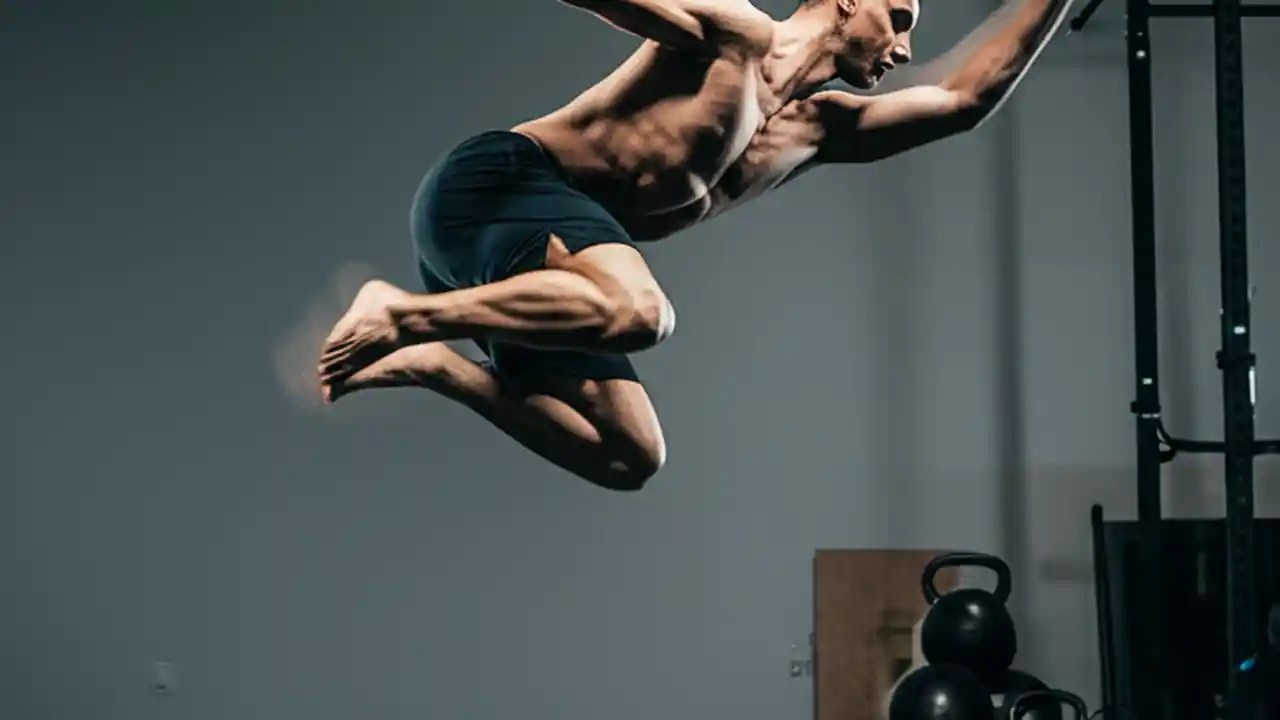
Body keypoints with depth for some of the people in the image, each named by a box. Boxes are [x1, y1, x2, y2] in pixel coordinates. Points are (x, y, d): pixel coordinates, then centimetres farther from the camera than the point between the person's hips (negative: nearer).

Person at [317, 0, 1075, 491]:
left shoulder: (822, 129, 20)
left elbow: (966, 98, 22)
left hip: (536, 272, 8)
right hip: (496, 183, -8)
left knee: (631, 459, 1)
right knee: (637, 311, -37)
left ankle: (431, 363, 4)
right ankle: (402, 312, -22)